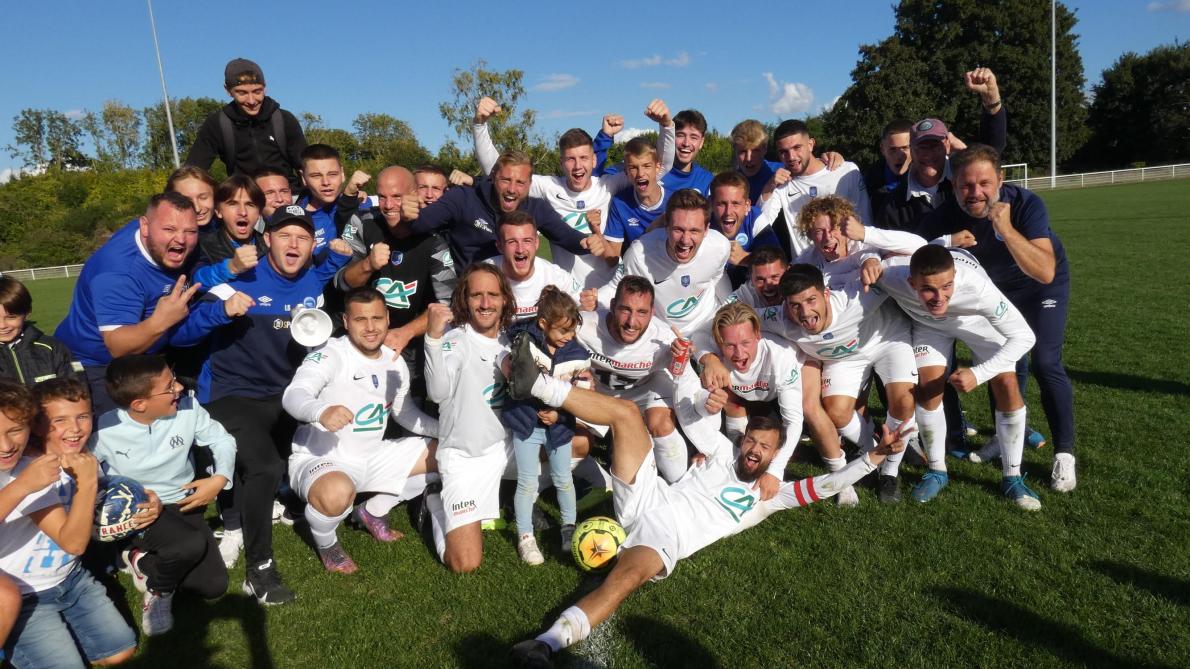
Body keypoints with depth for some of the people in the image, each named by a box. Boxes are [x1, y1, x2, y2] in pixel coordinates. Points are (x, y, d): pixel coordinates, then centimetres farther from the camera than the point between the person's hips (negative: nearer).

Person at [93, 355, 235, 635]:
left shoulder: (188, 408, -14)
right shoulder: (104, 431, -20)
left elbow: (222, 440, 0)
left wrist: (220, 479, -18)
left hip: (182, 506, 4)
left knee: (214, 586, -6)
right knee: (192, 545, -36)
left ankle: (143, 560, 18)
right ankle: (158, 590, 0)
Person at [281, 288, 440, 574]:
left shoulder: (395, 363, 3)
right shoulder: (330, 355, -18)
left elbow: (406, 412, 15)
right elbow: (293, 395, -35)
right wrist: (322, 410, -58)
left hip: (372, 458, 7)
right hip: (320, 460, -7)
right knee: (337, 493, -42)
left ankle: (373, 512, 17)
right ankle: (325, 542, -2)